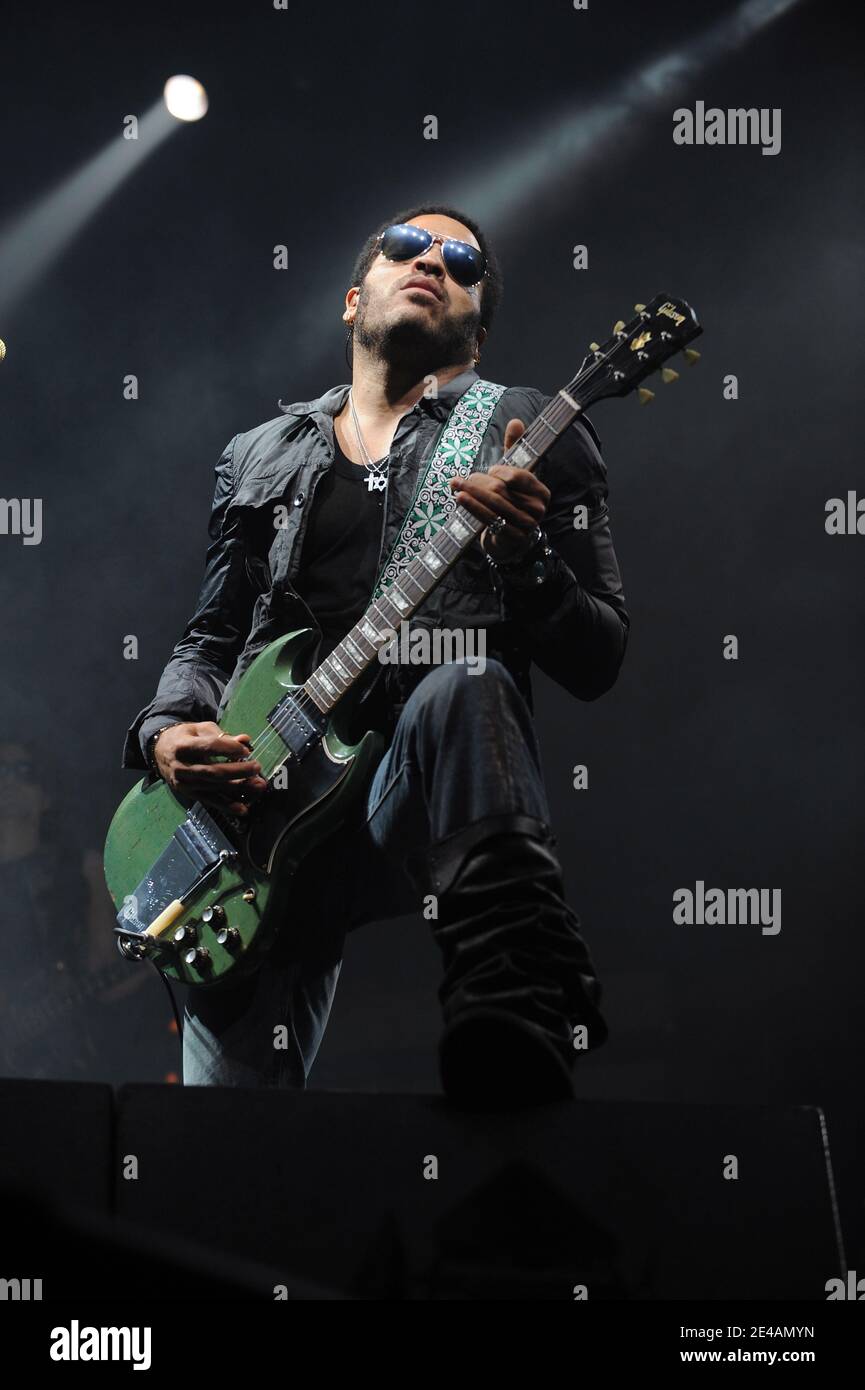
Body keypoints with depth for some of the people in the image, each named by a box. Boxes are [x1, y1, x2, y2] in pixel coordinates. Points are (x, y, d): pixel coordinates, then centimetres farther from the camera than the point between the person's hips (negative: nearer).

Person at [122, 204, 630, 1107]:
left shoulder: (527, 435, 13)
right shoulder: (257, 457, 24)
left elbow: (596, 663, 5)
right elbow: (209, 641, 26)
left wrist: (524, 557, -15)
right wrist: (166, 732, 3)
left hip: (431, 800, -2)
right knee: (227, 1124, -17)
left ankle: (521, 1025, -45)